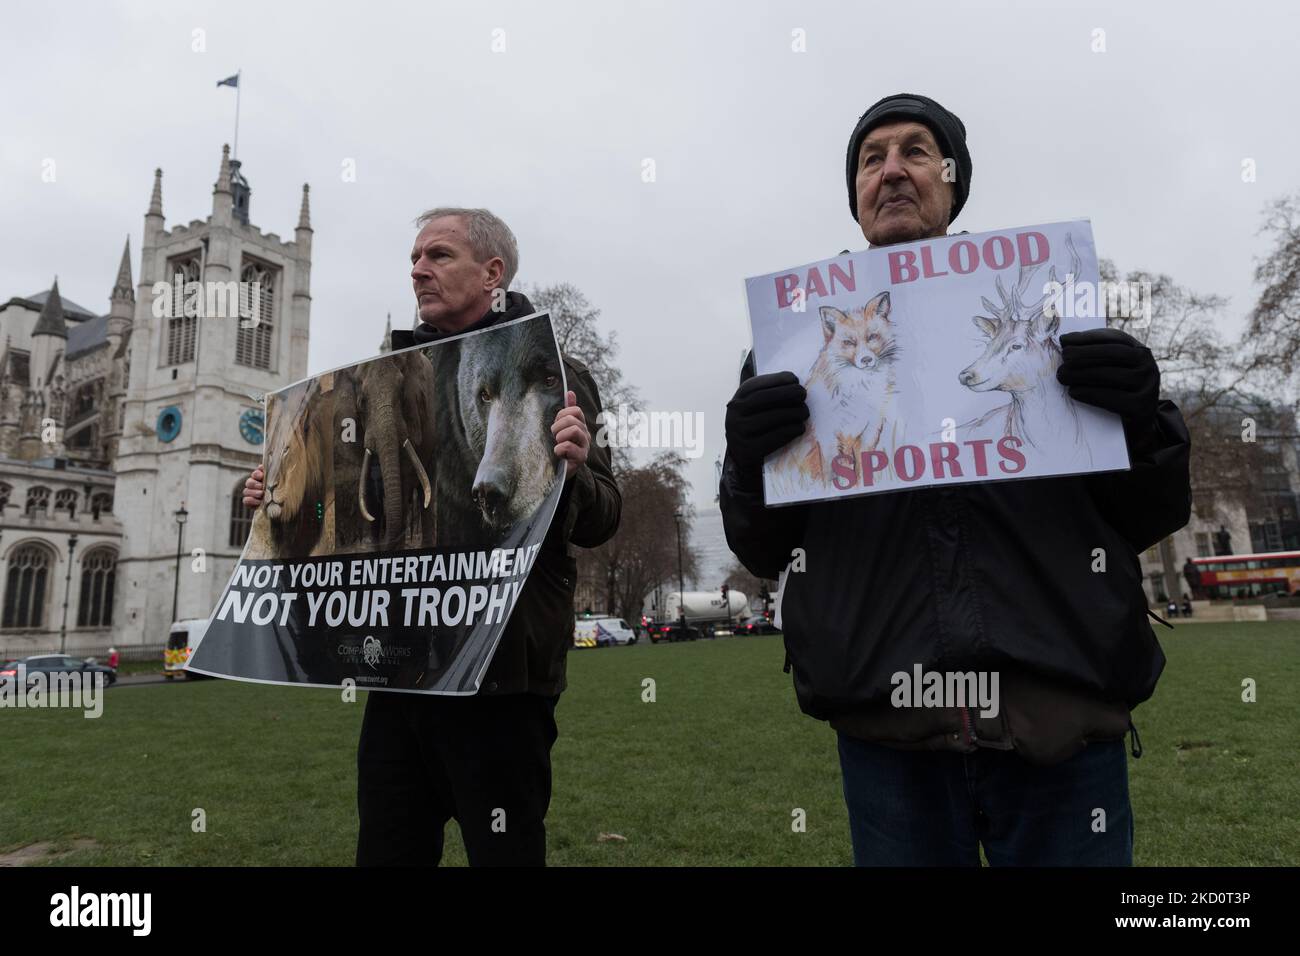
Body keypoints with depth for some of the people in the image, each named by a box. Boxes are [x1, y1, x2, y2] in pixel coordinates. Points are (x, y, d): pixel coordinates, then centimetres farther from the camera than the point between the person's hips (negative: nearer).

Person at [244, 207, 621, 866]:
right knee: (386, 851, 15)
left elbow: (598, 524, -8)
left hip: (497, 673, -6)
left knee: (504, 852, 5)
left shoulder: (548, 371, -2)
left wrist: (573, 471, -29)